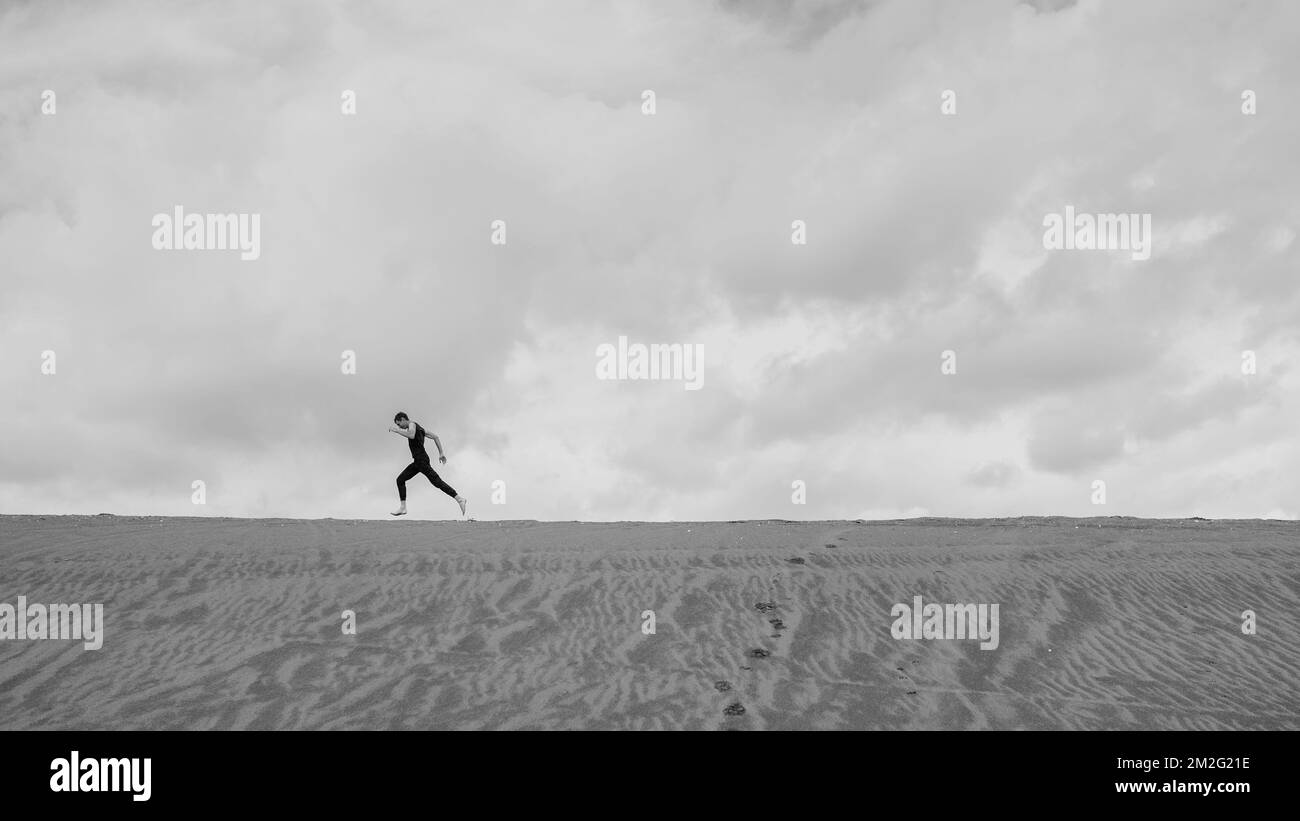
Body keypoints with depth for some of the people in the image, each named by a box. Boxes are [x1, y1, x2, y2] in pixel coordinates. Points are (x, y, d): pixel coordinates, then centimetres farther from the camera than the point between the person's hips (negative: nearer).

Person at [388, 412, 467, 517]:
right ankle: (403, 508, 11)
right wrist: (441, 453, 20)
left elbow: (411, 435, -27)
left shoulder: (412, 424, -4)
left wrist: (396, 430, -17)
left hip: (421, 460, -10)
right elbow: (435, 437, 24)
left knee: (437, 482, -16)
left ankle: (460, 499, -20)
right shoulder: (419, 427, 23)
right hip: (417, 462, 10)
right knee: (400, 480, 11)